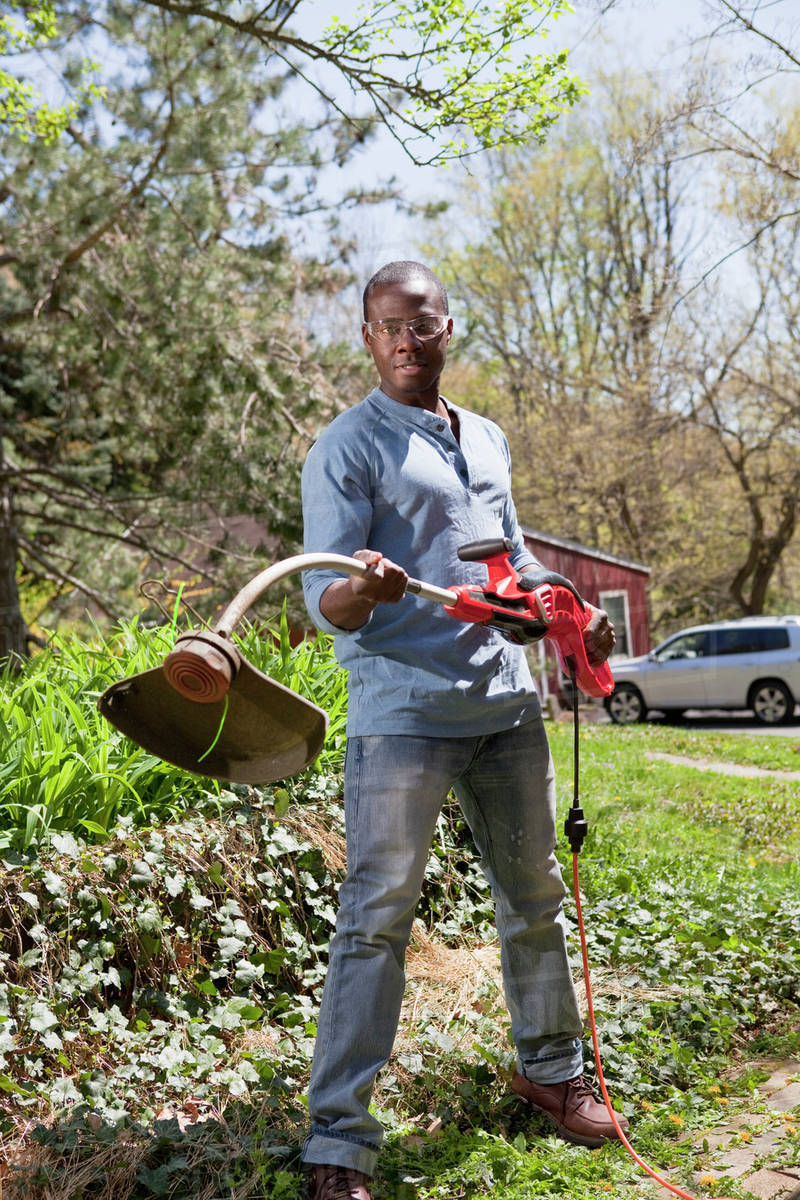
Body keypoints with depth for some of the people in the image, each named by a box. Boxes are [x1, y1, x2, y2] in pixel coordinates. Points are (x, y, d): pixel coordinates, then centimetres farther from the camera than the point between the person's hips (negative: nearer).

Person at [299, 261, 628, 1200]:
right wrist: (360, 589, -35)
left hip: (506, 700, 7)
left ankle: (550, 1069, 37)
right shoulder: (347, 447, -3)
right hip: (402, 706, -6)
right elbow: (322, 599, -12)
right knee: (377, 917, -5)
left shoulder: (487, 440, 16)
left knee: (535, 895, 17)